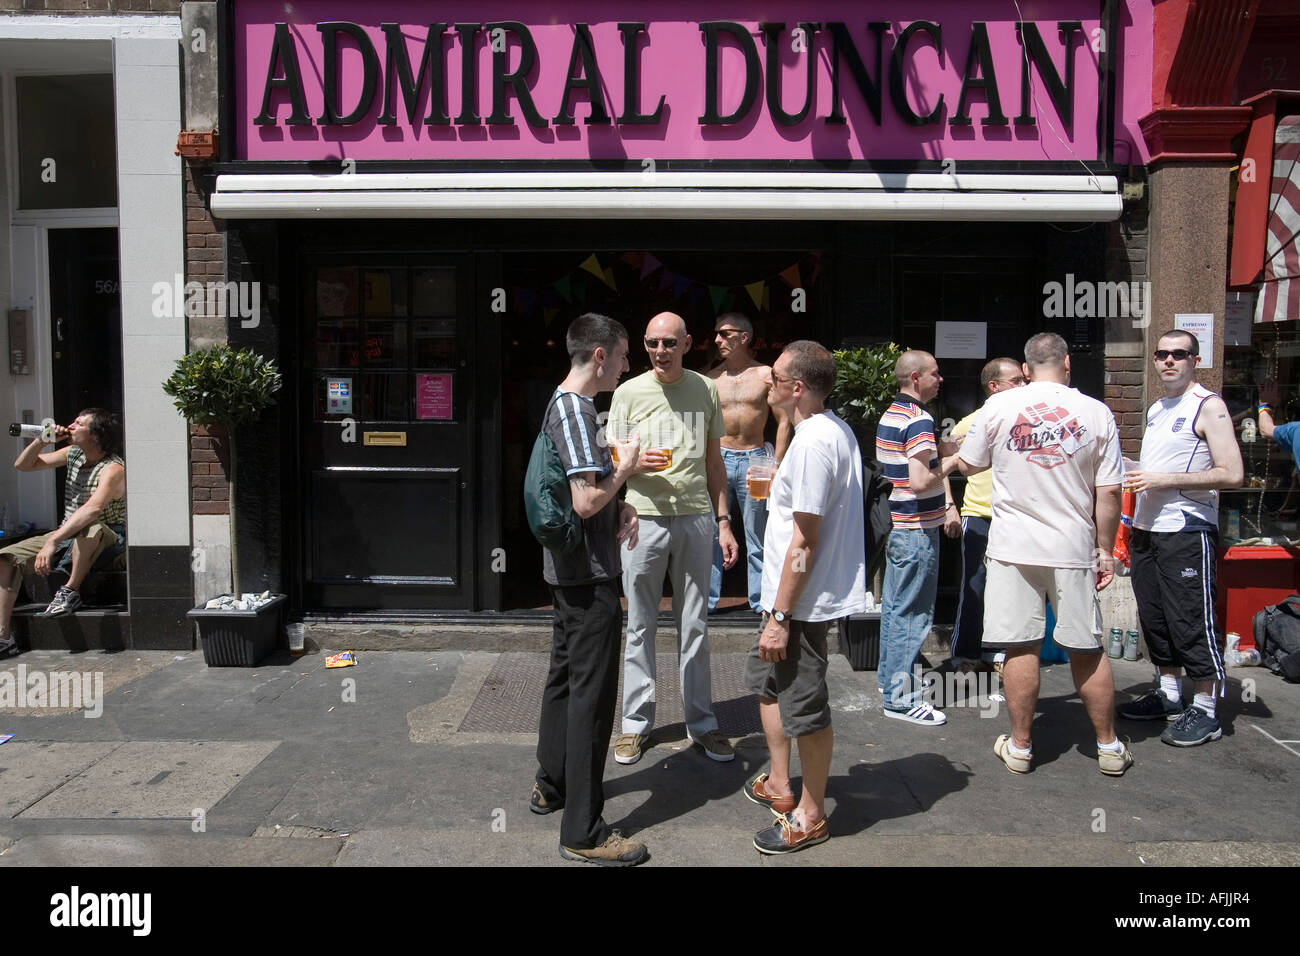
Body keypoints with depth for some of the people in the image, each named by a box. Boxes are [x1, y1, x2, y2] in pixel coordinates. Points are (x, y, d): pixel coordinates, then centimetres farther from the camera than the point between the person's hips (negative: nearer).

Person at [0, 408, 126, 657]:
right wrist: (41, 441, -4)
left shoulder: (113, 469, -22)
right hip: (66, 536, 8)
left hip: (104, 542, -8)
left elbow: (93, 509, -39)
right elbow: (22, 465, 15)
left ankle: (71, 591, -20)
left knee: (90, 528, -42)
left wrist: (53, 540, -46)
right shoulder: (73, 454, 4)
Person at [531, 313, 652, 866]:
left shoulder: (564, 404, 13)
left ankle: (550, 787, 35)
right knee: (592, 693, -5)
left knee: (565, 674, 20)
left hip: (566, 570, 11)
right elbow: (586, 501, -26)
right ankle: (583, 832, 2)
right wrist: (626, 469, -10)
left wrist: (620, 506, 4)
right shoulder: (576, 410, -19)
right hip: (588, 575, -11)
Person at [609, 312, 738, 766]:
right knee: (640, 626, 6)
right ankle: (636, 721, 18)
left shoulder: (705, 390, 7)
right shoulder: (628, 392, 1)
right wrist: (638, 461, -18)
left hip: (696, 519, 2)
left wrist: (723, 522, 9)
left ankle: (701, 722, 20)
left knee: (695, 627, 9)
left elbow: (713, 461, 13)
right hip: (644, 519, -1)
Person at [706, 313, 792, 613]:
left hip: (754, 459, -2)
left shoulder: (766, 375, 1)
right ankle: (706, 598, 12)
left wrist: (775, 465, -4)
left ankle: (761, 600, 16)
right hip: (718, 460, 2)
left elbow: (783, 421, 2)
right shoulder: (711, 379, 7)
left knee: (757, 536, 6)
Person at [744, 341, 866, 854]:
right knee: (766, 677, 24)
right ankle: (779, 784, 38)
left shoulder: (812, 443, -23)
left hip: (803, 601, -11)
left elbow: (803, 543, -24)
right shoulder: (836, 429, 10)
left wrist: (780, 616, -21)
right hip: (796, 596, 11)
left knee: (804, 706, 3)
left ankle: (810, 817, 20)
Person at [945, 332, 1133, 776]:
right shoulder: (1096, 413, -2)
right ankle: (1109, 747, 23)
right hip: (1073, 548, 1)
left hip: (1013, 548, -1)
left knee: (1020, 648, 5)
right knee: (1087, 650, 11)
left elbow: (969, 463, 11)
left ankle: (1019, 747, 15)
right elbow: (1109, 492, -1)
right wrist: (1104, 548, 9)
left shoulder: (998, 407, -3)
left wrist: (949, 461, 34)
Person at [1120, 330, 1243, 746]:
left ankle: (1205, 711, 5)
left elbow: (1232, 474, -16)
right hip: (1146, 528, 8)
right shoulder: (1156, 409, 16)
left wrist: (1165, 480, -19)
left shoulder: (1208, 406, -8)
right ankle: (1168, 693, 25)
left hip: (1187, 531, -8)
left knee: (1191, 620, -4)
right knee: (1155, 617, 13)